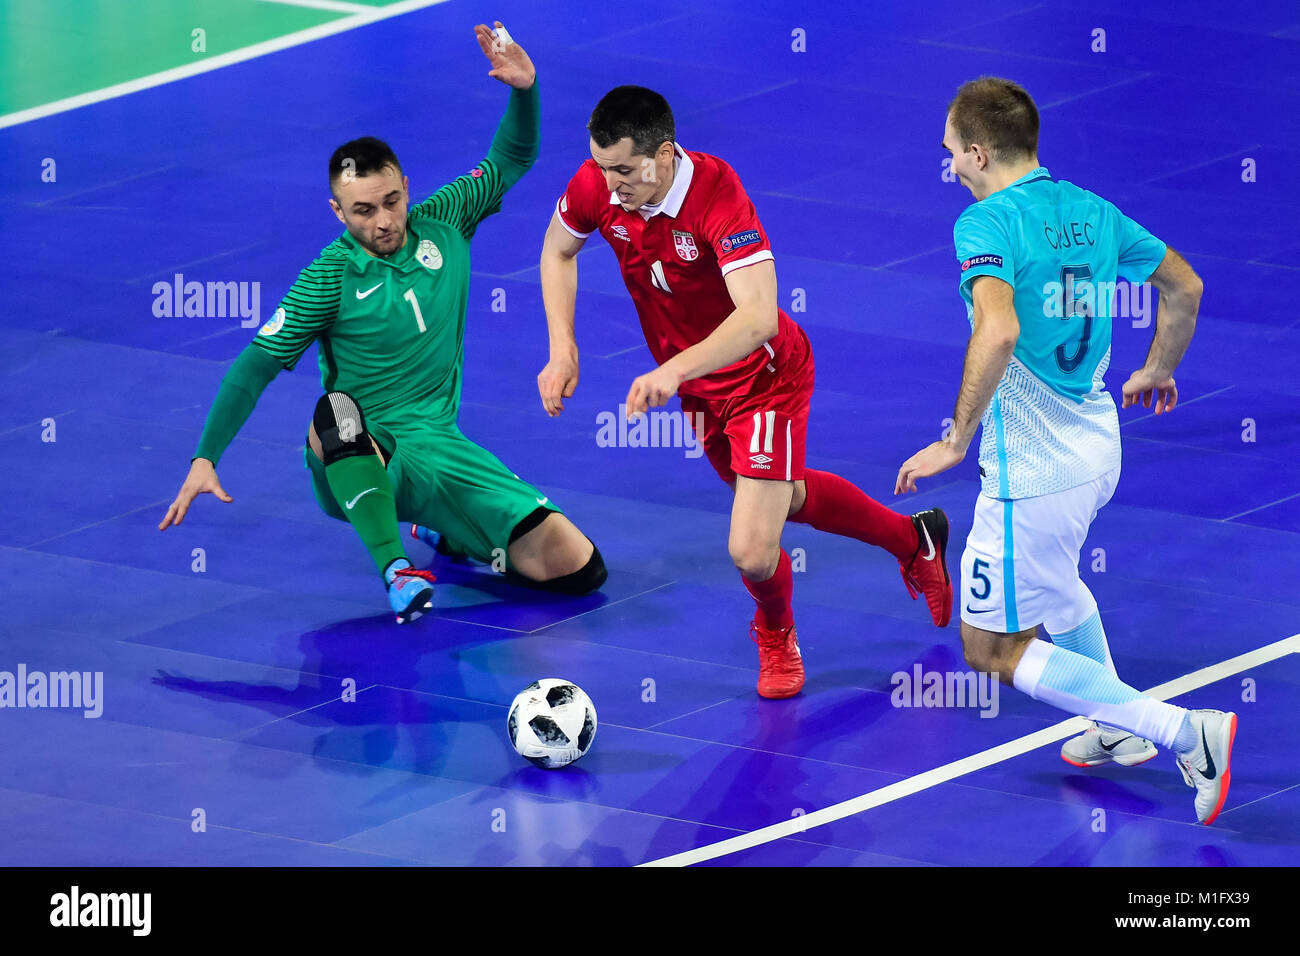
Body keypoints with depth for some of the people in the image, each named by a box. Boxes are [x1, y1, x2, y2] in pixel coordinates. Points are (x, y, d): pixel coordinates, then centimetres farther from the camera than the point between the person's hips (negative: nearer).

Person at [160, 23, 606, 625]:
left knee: (575, 568, -12)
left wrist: (523, 89, -9)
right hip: (353, 462, -3)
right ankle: (396, 569, -42)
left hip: (431, 453, 3)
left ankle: (449, 534, 13)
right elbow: (255, 367, -9)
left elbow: (511, 159, 11)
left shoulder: (441, 223, 3)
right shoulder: (331, 278, -8)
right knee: (336, 410, -42)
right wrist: (205, 459, -17)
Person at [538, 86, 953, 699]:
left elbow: (757, 316, -48)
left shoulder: (718, 198, -37)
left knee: (753, 552, -13)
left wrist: (675, 369, -60)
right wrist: (562, 349, -7)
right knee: (786, 496, 28)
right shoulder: (597, 186, -19)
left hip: (763, 378, -7)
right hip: (698, 387, 7)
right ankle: (912, 539, 55)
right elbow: (558, 250, 4)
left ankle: (776, 629, 24)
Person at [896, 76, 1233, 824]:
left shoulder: (987, 221, -19)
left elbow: (998, 330, -35)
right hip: (1097, 447, 9)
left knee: (994, 649, 3)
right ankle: (1119, 732, 42)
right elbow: (1186, 287, 15)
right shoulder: (1090, 210, 5)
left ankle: (1186, 732, -9)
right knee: (1052, 575, 38)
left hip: (1032, 469, -9)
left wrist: (956, 442, -26)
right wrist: (1158, 372, 32)